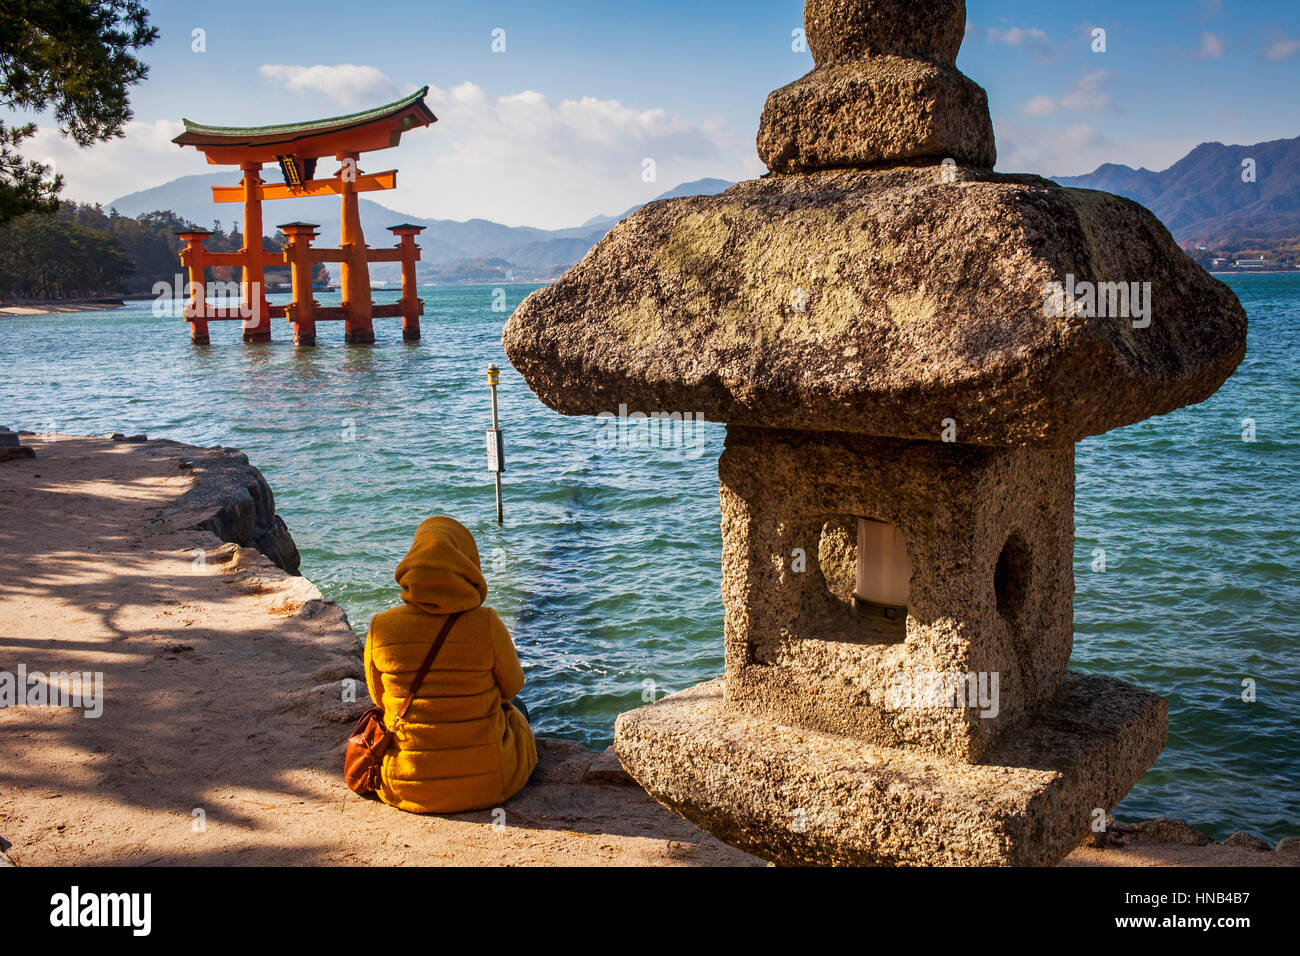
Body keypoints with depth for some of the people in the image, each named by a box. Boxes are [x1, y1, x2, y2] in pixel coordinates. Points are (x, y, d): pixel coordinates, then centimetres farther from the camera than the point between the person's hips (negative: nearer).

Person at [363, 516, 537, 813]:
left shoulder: (381, 628, -14)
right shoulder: (487, 625, -19)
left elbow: (378, 696, 4)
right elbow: (512, 685, -1)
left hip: (405, 787, 2)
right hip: (487, 784, -1)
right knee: (516, 712, 33)